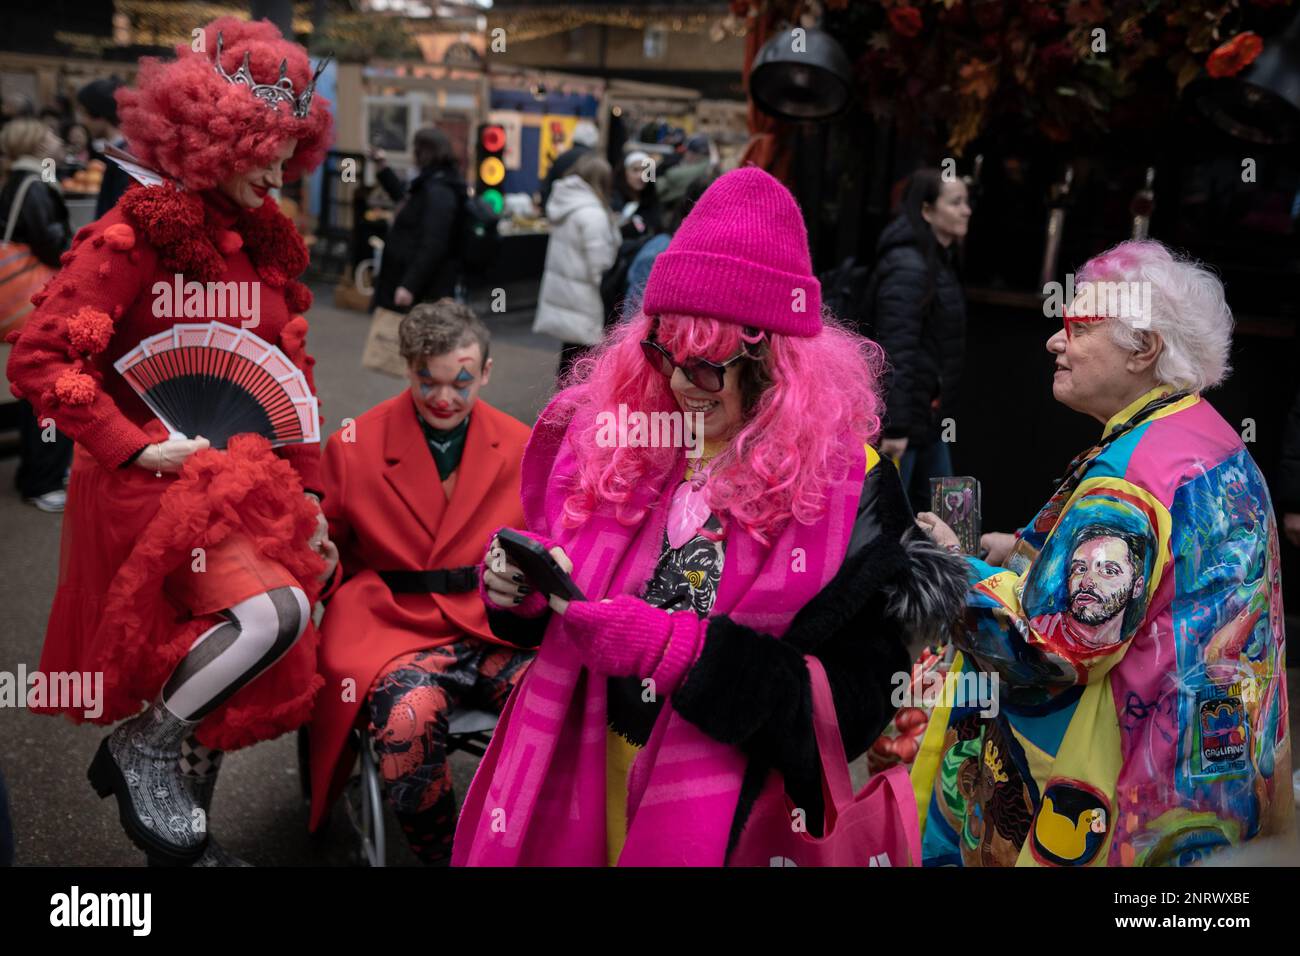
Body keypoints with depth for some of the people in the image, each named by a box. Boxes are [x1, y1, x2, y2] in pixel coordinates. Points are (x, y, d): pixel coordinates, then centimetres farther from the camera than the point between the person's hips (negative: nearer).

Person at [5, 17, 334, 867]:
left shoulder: (267, 238, 11)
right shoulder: (141, 230, -11)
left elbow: (291, 379, 14)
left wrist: (308, 492, 9)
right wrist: (134, 445, -18)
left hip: (247, 483, 7)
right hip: (161, 482, -7)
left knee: (222, 677, 13)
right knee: (274, 611, -28)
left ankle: (188, 843, 33)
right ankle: (142, 745, -1)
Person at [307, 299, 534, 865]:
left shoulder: (520, 446, 8)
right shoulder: (355, 445, 4)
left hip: (495, 630, 2)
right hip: (396, 628, -1)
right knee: (410, 721, -33)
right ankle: (441, 857, -4)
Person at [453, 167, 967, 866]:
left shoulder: (848, 488, -15)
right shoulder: (609, 433, -4)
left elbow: (857, 703, -18)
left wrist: (677, 651, -25)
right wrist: (522, 587, -12)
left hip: (729, 805, -3)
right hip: (576, 772, 4)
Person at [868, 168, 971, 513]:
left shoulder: (940, 262, 14)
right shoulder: (907, 267, -17)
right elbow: (896, 352, -23)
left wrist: (938, 411, 20)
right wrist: (895, 426, -26)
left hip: (928, 418, 10)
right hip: (903, 418, -10)